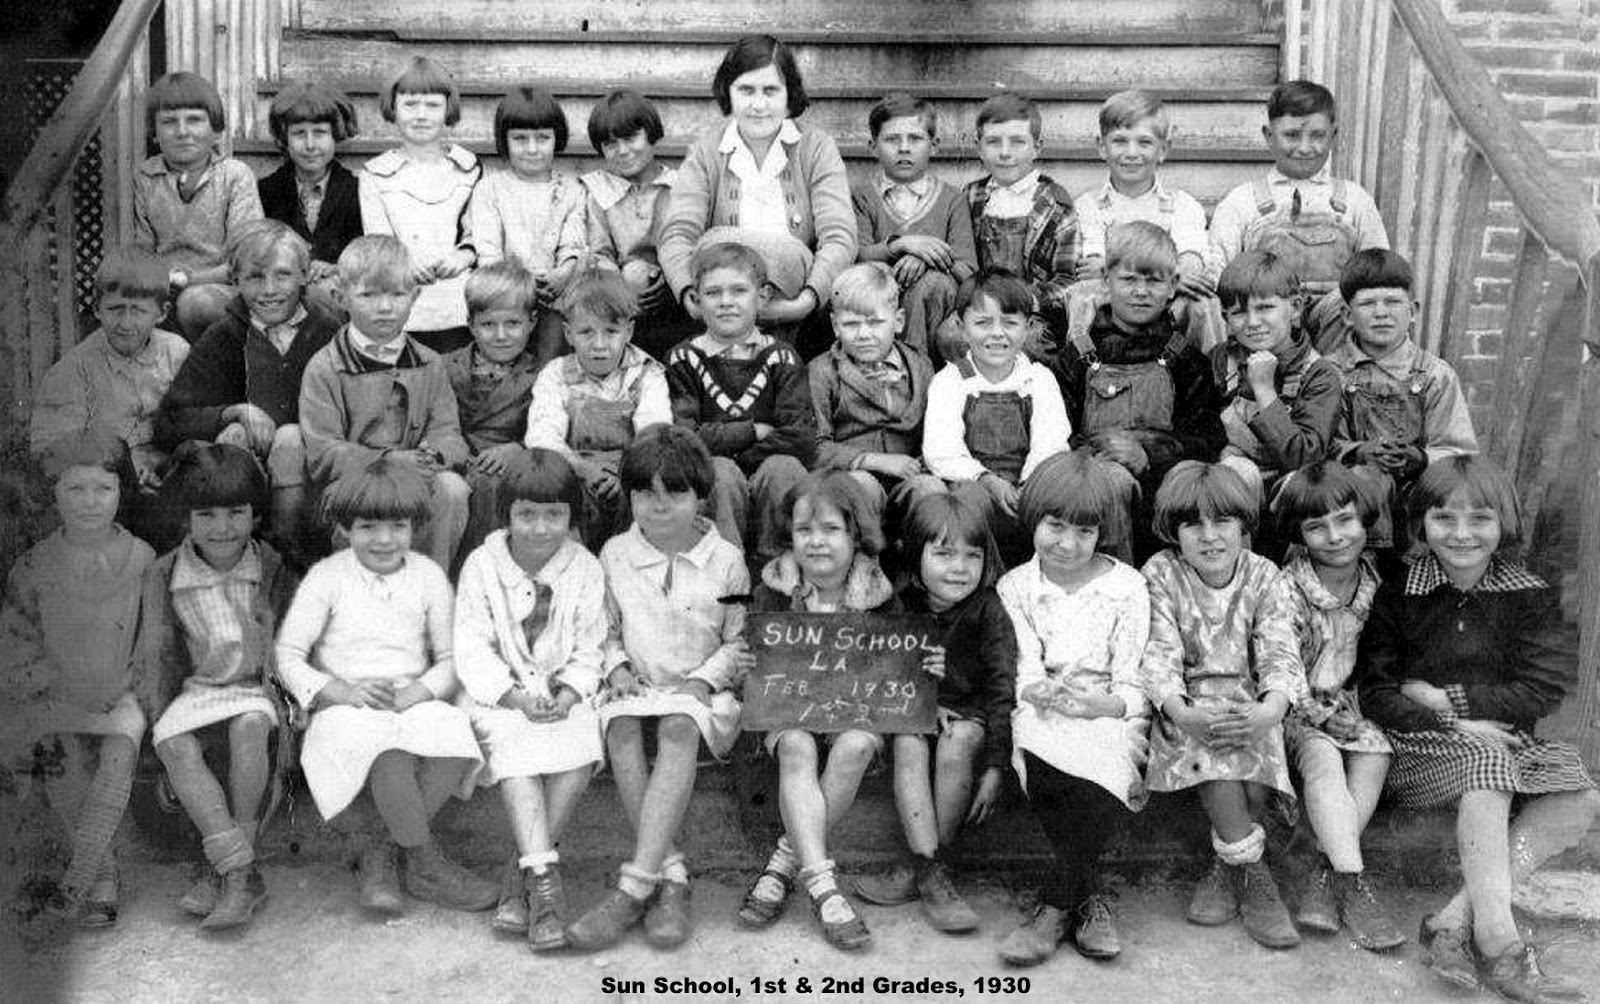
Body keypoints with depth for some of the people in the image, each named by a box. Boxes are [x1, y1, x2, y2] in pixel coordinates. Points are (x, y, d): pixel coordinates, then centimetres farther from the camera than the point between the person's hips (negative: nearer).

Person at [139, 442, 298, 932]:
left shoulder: (273, 568, -2)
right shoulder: (164, 575, 0)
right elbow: (161, 653, 8)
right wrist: (158, 716, 1)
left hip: (262, 689, -2)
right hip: (200, 689, 2)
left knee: (250, 725, -35)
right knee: (172, 742, -30)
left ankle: (226, 871, -26)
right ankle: (242, 873, -30)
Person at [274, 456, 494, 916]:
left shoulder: (428, 575, 11)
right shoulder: (327, 576, 5)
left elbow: (451, 657, 9)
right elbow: (287, 656, -1)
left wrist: (420, 691, -12)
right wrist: (342, 691, -16)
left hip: (414, 703, 3)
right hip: (345, 710, -3)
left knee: (457, 736, -32)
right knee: (388, 750, -38)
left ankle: (374, 849, -16)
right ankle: (425, 864, -18)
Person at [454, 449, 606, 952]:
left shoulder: (585, 570, 3)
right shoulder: (481, 566, -1)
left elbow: (588, 650, 2)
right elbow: (471, 647, -7)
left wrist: (568, 693, -19)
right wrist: (517, 696, -21)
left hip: (563, 695, 1)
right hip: (499, 696, -1)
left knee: (580, 748, -29)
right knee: (514, 754, -32)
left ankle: (523, 873, -20)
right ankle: (543, 876, -38)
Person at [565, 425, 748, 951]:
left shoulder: (725, 560, 3)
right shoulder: (614, 554, 9)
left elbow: (740, 640, 6)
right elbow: (606, 628, 16)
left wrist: (706, 677, -9)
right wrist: (616, 666, -3)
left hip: (701, 690, -2)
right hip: (636, 685, 2)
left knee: (679, 729, -36)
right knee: (620, 728, -33)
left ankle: (634, 886, -41)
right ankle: (671, 873, -32)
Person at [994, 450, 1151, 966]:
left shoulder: (1127, 586, 4)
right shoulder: (1015, 586, 7)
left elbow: (1133, 685, -2)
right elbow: (1024, 670, -3)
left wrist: (1105, 704, -25)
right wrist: (1042, 692, -28)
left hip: (1109, 717, 0)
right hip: (1044, 718, 0)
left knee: (1107, 761, -34)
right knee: (1041, 760, -34)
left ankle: (1056, 905, -16)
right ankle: (1088, 897, -17)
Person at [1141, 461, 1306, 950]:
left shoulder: (1262, 575, 3)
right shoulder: (1161, 575, -1)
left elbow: (1279, 651, -7)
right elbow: (1160, 652, -10)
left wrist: (1272, 708, -29)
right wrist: (1181, 712, -31)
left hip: (1250, 701, 2)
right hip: (1188, 704, -1)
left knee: (1256, 773, -29)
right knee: (1207, 747, -35)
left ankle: (1227, 869, -4)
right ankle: (1252, 875, -21)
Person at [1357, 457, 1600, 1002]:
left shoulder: (1530, 598, 3)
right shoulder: (1396, 597, -2)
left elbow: (1547, 686, -7)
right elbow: (1375, 694, -6)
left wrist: (1449, 698, -13)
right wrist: (1452, 727, -20)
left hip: (1505, 738, 4)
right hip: (1419, 751, -3)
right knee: (1484, 764, -34)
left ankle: (1453, 920, -28)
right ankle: (1498, 944, -35)